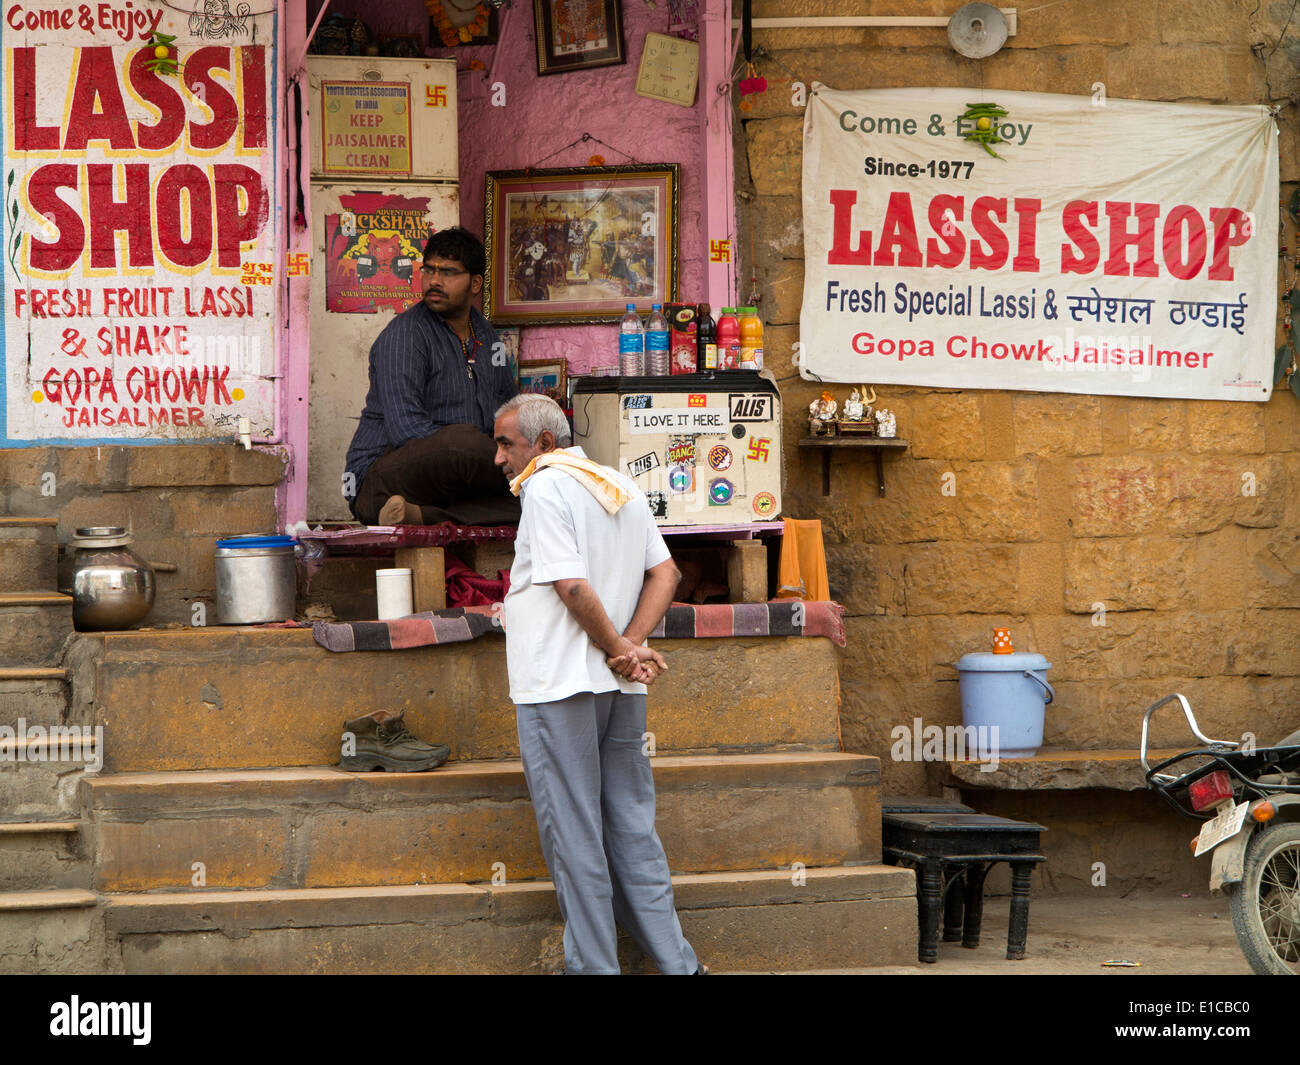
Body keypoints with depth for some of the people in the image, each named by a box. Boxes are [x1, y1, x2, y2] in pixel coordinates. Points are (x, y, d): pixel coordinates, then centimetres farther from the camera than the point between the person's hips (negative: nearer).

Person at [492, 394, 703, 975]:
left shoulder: (545, 487, -10)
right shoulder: (622, 487, 15)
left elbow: (573, 586, -18)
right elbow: (665, 573, 12)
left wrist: (620, 650, -7)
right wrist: (630, 646, 0)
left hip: (560, 686, -8)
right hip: (620, 688, 8)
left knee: (573, 834, -2)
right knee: (632, 826, 11)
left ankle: (594, 965, 0)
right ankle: (676, 961, 10)